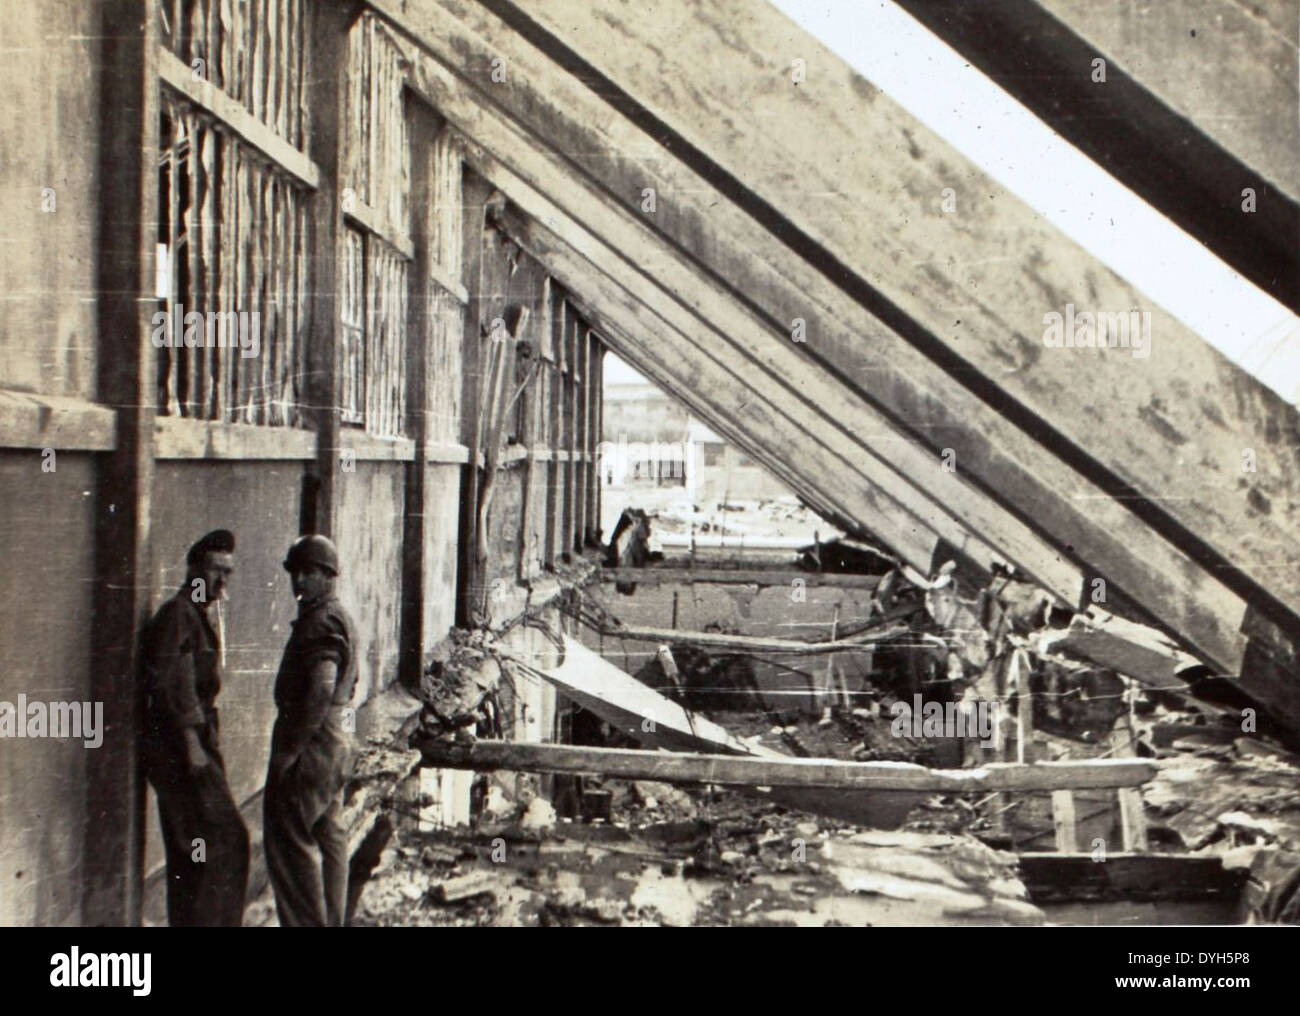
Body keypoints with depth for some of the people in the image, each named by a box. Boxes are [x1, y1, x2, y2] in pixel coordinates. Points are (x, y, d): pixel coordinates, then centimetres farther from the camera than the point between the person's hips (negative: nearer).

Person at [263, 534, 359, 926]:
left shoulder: (321, 621, -15)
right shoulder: (340, 617, 17)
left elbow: (319, 691, -25)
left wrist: (290, 747, -23)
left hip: (311, 745, -10)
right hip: (337, 744, 10)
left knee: (288, 839, -6)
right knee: (328, 836, 14)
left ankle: (308, 923, -5)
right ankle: (331, 921, 21)